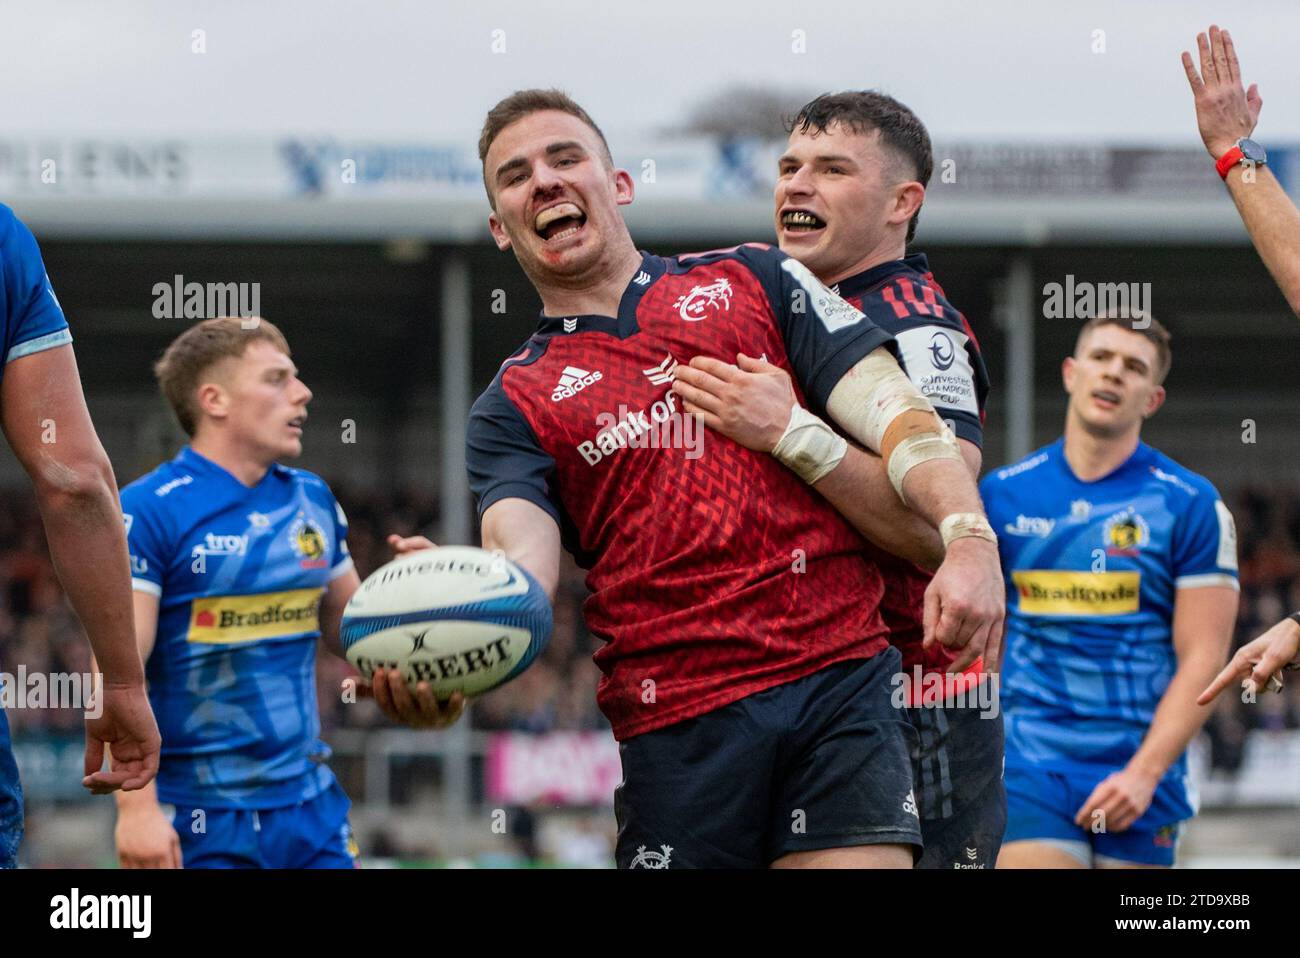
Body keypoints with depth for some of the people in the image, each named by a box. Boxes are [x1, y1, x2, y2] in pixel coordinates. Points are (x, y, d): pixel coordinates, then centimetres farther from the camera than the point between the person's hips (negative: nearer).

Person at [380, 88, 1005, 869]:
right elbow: (520, 555, -4)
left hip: (842, 682, -1)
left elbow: (895, 412, 6)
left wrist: (969, 538, -13)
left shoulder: (752, 279, 15)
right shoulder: (514, 406, 14)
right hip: (675, 720, 1)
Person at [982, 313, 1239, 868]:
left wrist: (1144, 773, -13)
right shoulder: (1001, 494, 8)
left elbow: (1203, 658, -3)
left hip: (1142, 767, 0)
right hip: (1030, 766, 0)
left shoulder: (1191, 505, 1)